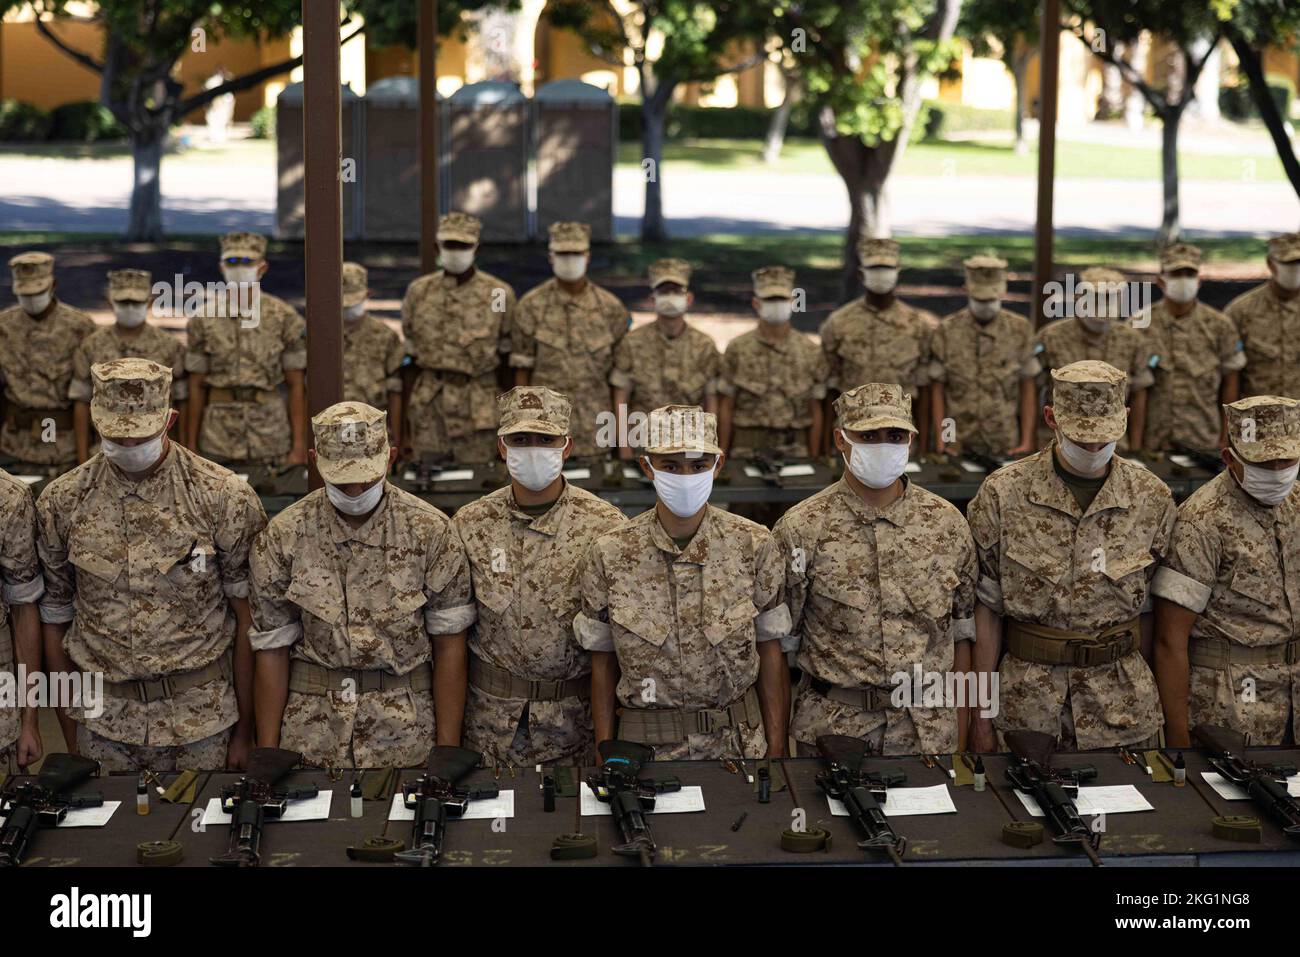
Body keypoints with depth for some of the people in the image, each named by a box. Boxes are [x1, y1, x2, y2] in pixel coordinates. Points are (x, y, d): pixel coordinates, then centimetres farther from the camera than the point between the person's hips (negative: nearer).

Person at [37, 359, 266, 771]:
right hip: (102, 721, 2)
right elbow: (56, 618, 6)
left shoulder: (225, 497, -8)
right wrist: (70, 736, 7)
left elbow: (247, 622, -4)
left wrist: (245, 731, -2)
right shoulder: (61, 502, -1)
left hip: (200, 720, -2)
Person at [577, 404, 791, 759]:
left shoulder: (754, 545, -6)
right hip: (646, 743, 0)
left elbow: (770, 653, -1)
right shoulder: (608, 554, -7)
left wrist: (777, 749, -3)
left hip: (739, 742, 1)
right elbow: (603, 663, 1)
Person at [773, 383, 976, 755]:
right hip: (833, 727, -2)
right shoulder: (801, 529, -6)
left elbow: (961, 633, 8)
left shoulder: (947, 523, 2)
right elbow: (779, 642, -2)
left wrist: (960, 725, 6)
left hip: (931, 729, 2)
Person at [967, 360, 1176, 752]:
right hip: (1028, 702, -1)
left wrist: (1145, 697, 5)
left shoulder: (1152, 499, 0)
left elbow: (1149, 609, 5)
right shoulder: (1002, 494, -6)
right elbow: (986, 609, -4)